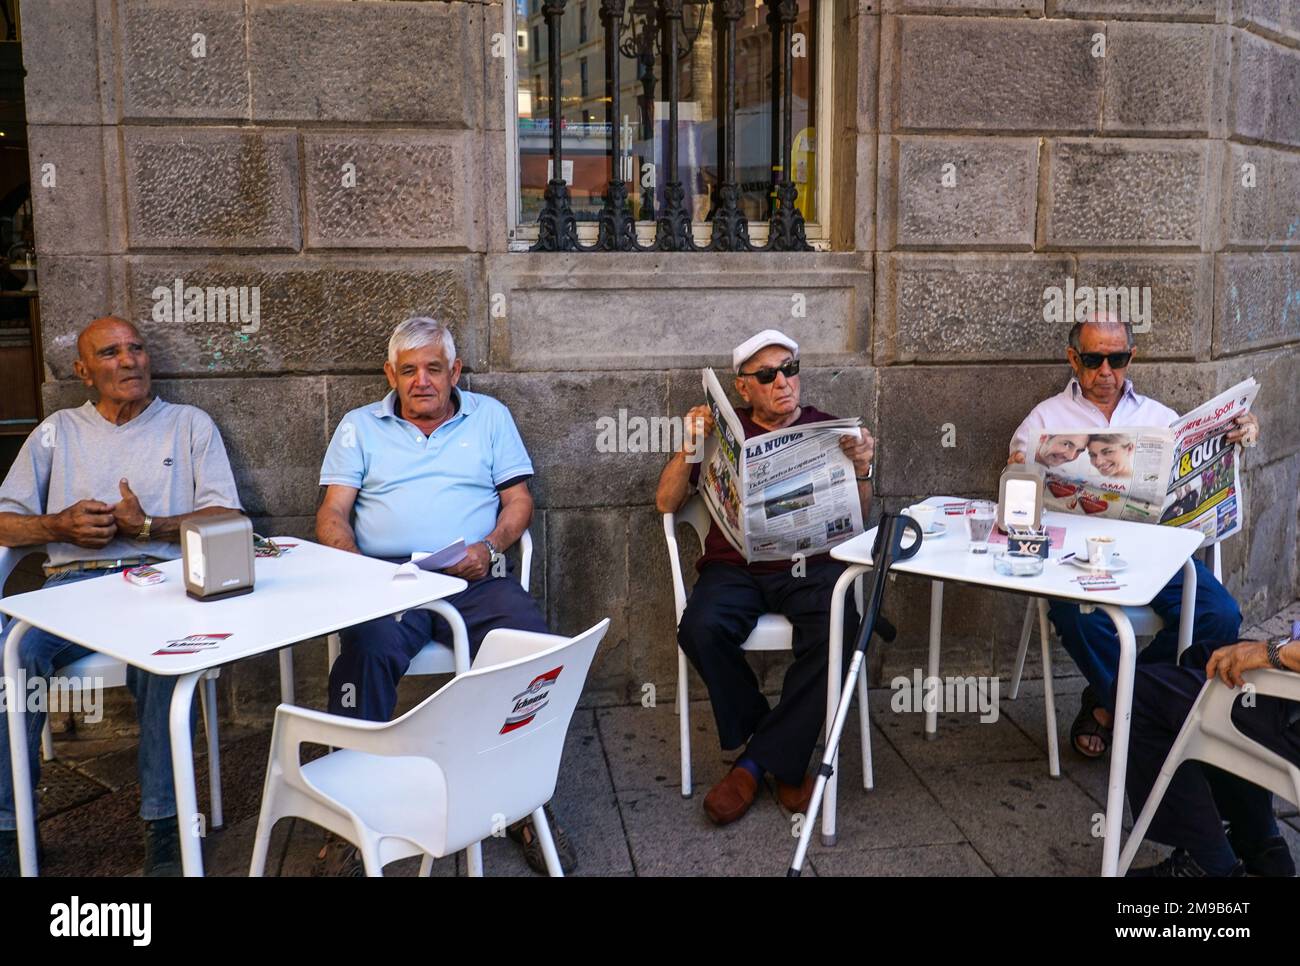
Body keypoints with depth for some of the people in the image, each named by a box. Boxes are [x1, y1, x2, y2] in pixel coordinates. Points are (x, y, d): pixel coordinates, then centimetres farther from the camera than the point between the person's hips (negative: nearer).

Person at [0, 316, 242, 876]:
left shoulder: (190, 424, 17)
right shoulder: (57, 432, 22)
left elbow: (225, 517, 6)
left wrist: (150, 526, -9)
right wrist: (60, 526, -4)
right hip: (72, 580, 2)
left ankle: (163, 822, -28)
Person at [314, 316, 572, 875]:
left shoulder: (489, 416, 19)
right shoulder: (359, 426, 18)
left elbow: (518, 498, 13)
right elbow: (333, 514, 10)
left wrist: (491, 547, -8)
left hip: (476, 578, 1)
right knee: (367, 650, -33)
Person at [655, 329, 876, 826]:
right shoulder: (722, 431, 18)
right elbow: (666, 503, 11)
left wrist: (861, 470, -9)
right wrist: (690, 447, -4)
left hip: (808, 564, 0)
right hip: (734, 566, 1)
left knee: (836, 630, -32)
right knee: (702, 628, -31)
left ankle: (757, 762, -17)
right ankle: (780, 756, -9)